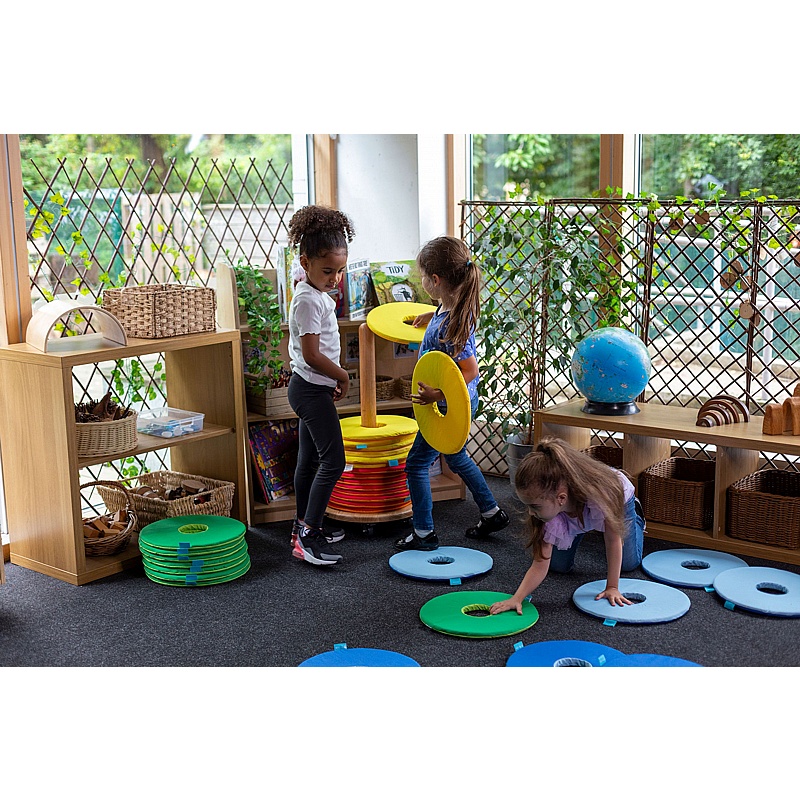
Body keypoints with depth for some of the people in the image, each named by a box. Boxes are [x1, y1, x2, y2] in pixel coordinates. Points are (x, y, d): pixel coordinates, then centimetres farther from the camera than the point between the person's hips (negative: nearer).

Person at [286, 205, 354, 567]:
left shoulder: (315, 293, 11)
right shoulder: (308, 300, -21)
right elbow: (312, 355, -23)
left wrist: (333, 380, 13)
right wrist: (343, 376, -9)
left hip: (311, 388, 10)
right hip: (312, 389, -10)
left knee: (309, 459, 15)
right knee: (333, 460, -11)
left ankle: (303, 527, 25)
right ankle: (308, 537, -9)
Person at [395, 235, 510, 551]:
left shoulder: (448, 327, -32)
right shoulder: (458, 306, -5)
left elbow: (470, 371, -31)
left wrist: (438, 394, -35)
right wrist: (433, 314, 26)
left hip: (450, 406, -10)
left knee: (416, 463, 5)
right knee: (456, 458, 27)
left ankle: (424, 533, 16)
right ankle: (492, 513, 38)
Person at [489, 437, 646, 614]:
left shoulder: (600, 493, -50)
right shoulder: (546, 508, -39)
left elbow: (613, 540, -33)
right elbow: (540, 565, -33)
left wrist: (612, 588, -29)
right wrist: (516, 598, -47)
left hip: (619, 500, -2)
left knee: (629, 563, 7)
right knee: (558, 566, 0)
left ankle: (635, 511, 32)